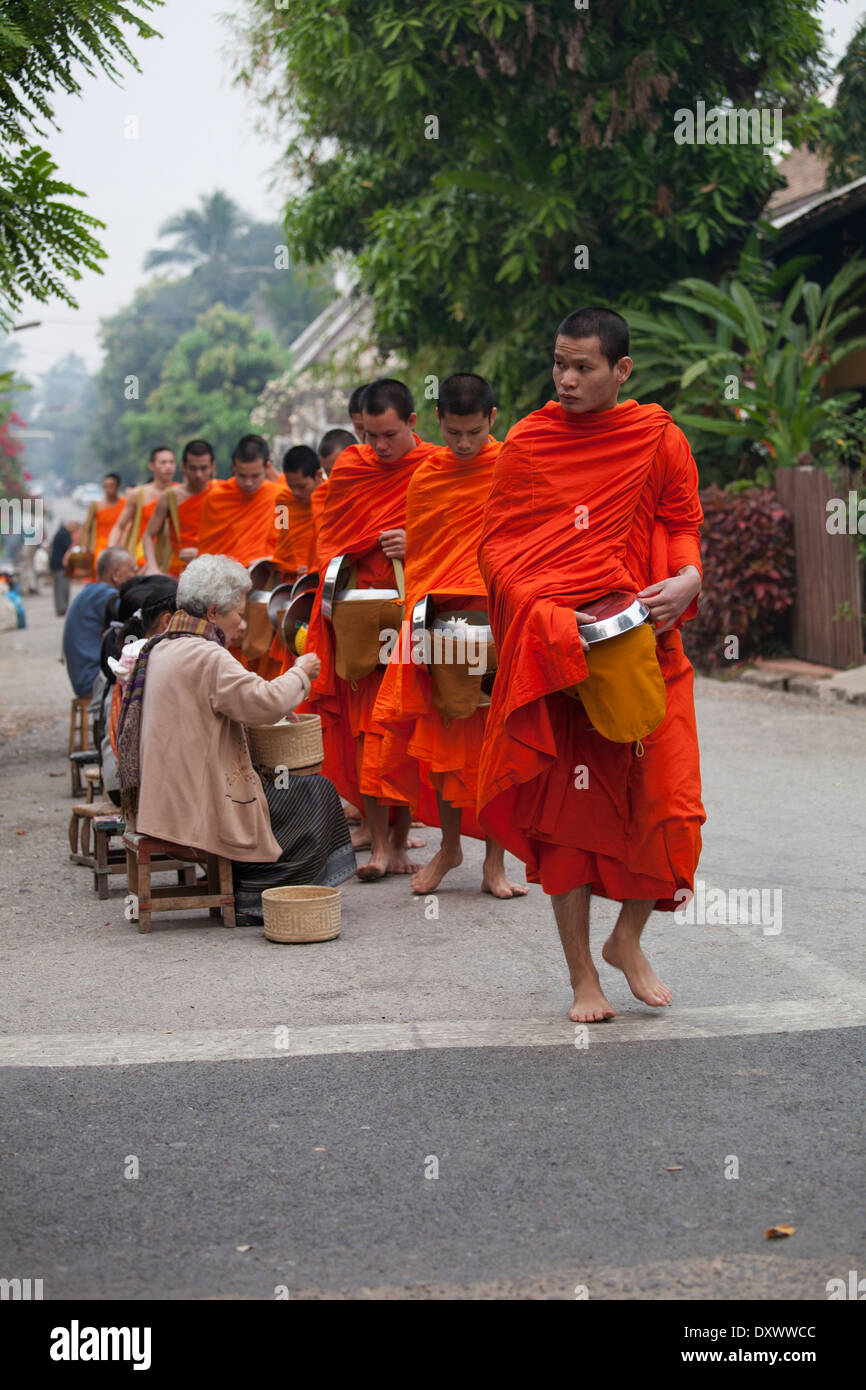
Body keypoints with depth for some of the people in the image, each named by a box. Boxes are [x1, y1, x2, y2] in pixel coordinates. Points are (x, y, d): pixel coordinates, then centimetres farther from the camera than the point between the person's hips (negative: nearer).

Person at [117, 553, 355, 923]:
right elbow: (266, 703, -24)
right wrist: (300, 673, -6)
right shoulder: (206, 656, -18)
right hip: (200, 805, -10)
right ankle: (258, 899, 7)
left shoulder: (160, 649, 13)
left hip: (168, 797, 10)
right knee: (317, 795, 4)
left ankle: (249, 893, 17)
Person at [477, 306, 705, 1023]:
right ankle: (582, 976, 13)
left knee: (669, 804, -4)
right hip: (556, 653, -1)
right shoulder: (528, 443, 1)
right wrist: (548, 616, -15)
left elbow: (684, 526, 11)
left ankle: (628, 938, 22)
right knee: (569, 809, 1)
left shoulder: (660, 440, 3)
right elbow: (498, 548, 1)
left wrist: (686, 579, -12)